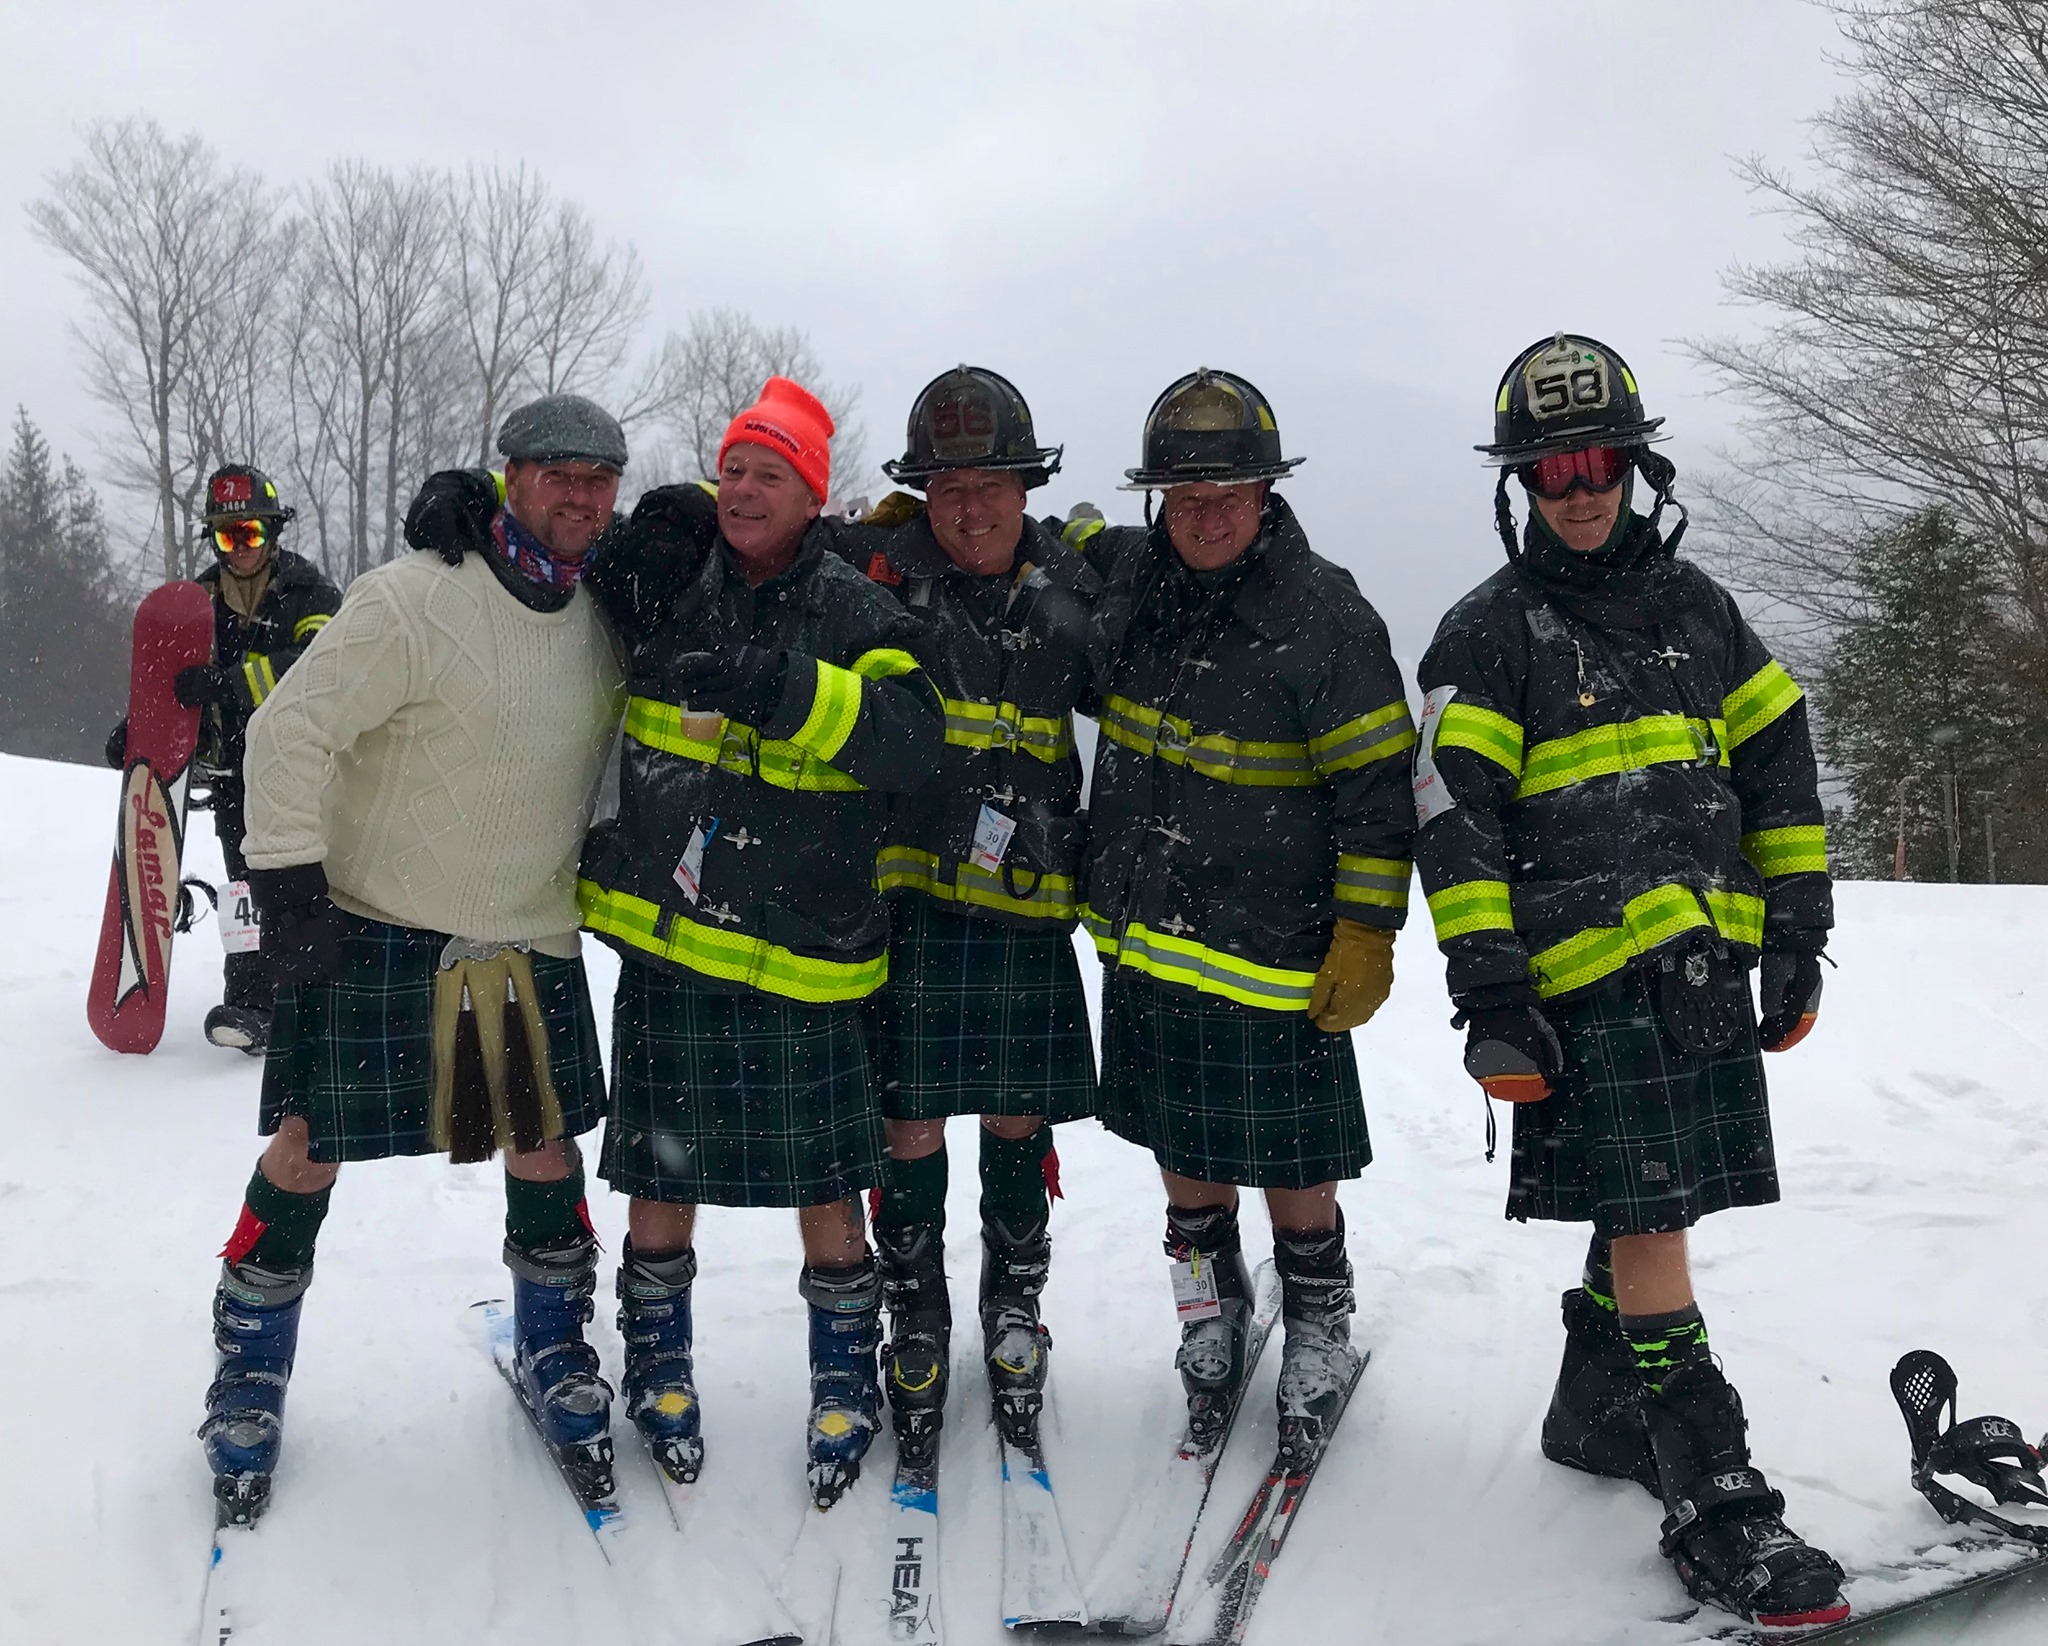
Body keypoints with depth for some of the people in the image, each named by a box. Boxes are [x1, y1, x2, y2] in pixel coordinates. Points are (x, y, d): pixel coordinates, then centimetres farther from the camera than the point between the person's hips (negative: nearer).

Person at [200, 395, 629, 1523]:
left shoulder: (606, 620, 3)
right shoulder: (412, 601, -17)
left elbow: (625, 754, 19)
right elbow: (289, 733, -16)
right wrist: (290, 894, -17)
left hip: (529, 944, 5)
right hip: (369, 931, -4)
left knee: (546, 1150, 8)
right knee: (307, 1150, 4)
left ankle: (554, 1356, 31)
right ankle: (249, 1377, 26)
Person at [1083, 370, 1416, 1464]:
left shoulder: (1326, 616, -13)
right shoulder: (1129, 575, 2)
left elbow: (1379, 787, -10)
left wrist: (1365, 937, -11)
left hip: (1269, 956, -5)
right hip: (1141, 941, 5)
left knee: (1288, 1167, 6)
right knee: (1183, 1156, 17)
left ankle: (1320, 1332, 30)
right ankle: (1211, 1310, 40)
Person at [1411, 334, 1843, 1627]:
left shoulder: (1692, 601, 14)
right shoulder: (1489, 634, -2)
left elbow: (1780, 765, 17)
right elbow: (1455, 818, -8)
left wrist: (1797, 937, 12)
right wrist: (1491, 995, -15)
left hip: (1709, 963, 6)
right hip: (1592, 973, -6)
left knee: (1652, 1205, 14)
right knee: (1647, 1219, -8)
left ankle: (1594, 1413, 32)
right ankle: (1715, 1504, 0)